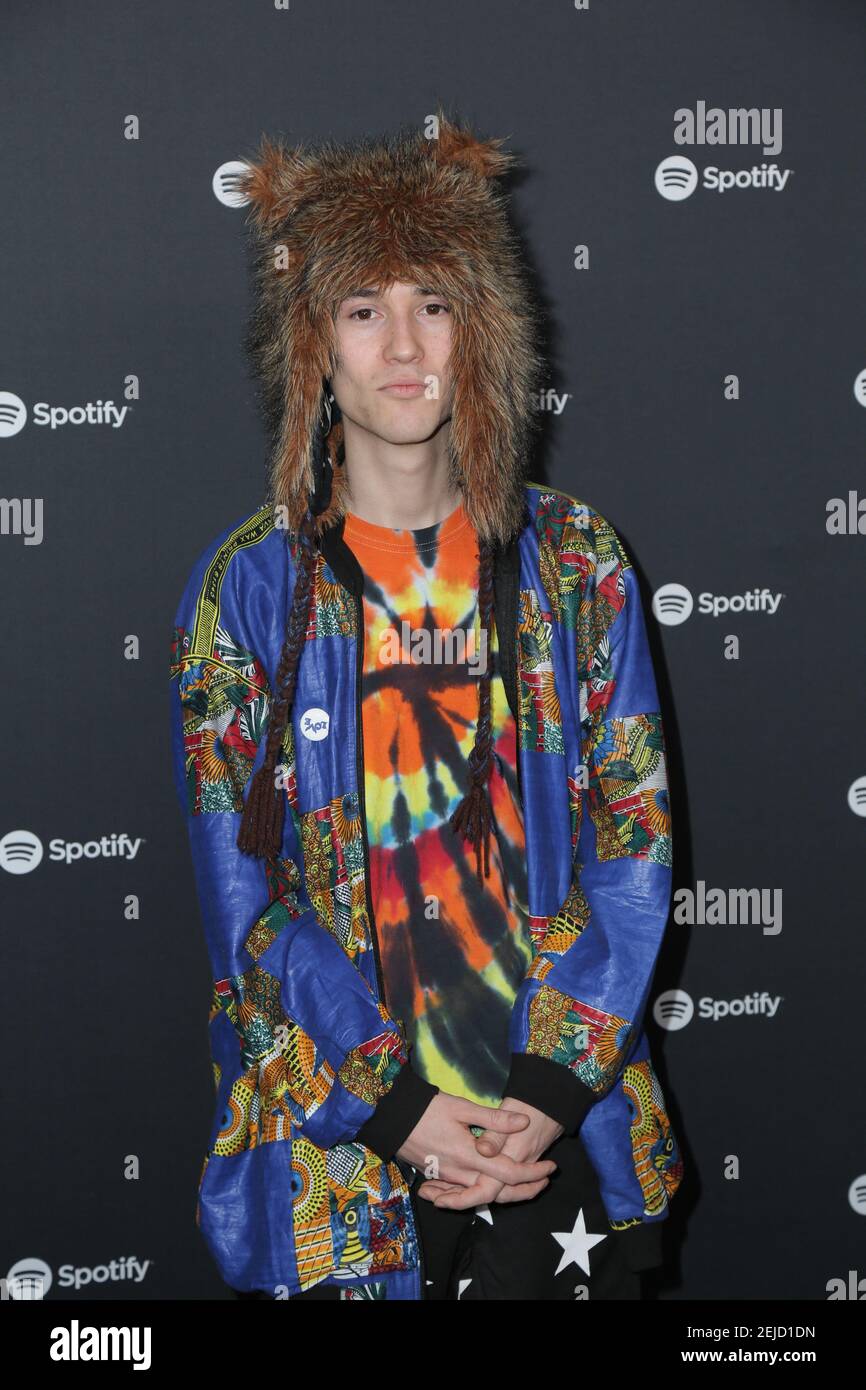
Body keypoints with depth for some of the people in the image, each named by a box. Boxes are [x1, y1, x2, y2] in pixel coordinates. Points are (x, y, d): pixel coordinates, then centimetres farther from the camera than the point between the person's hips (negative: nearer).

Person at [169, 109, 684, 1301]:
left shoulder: (575, 561, 0)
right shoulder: (247, 587, -3)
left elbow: (635, 842, -1)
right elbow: (242, 896, -5)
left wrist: (554, 1089, -10)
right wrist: (392, 1106, -13)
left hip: (562, 1118, 1)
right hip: (332, 1134, -1)